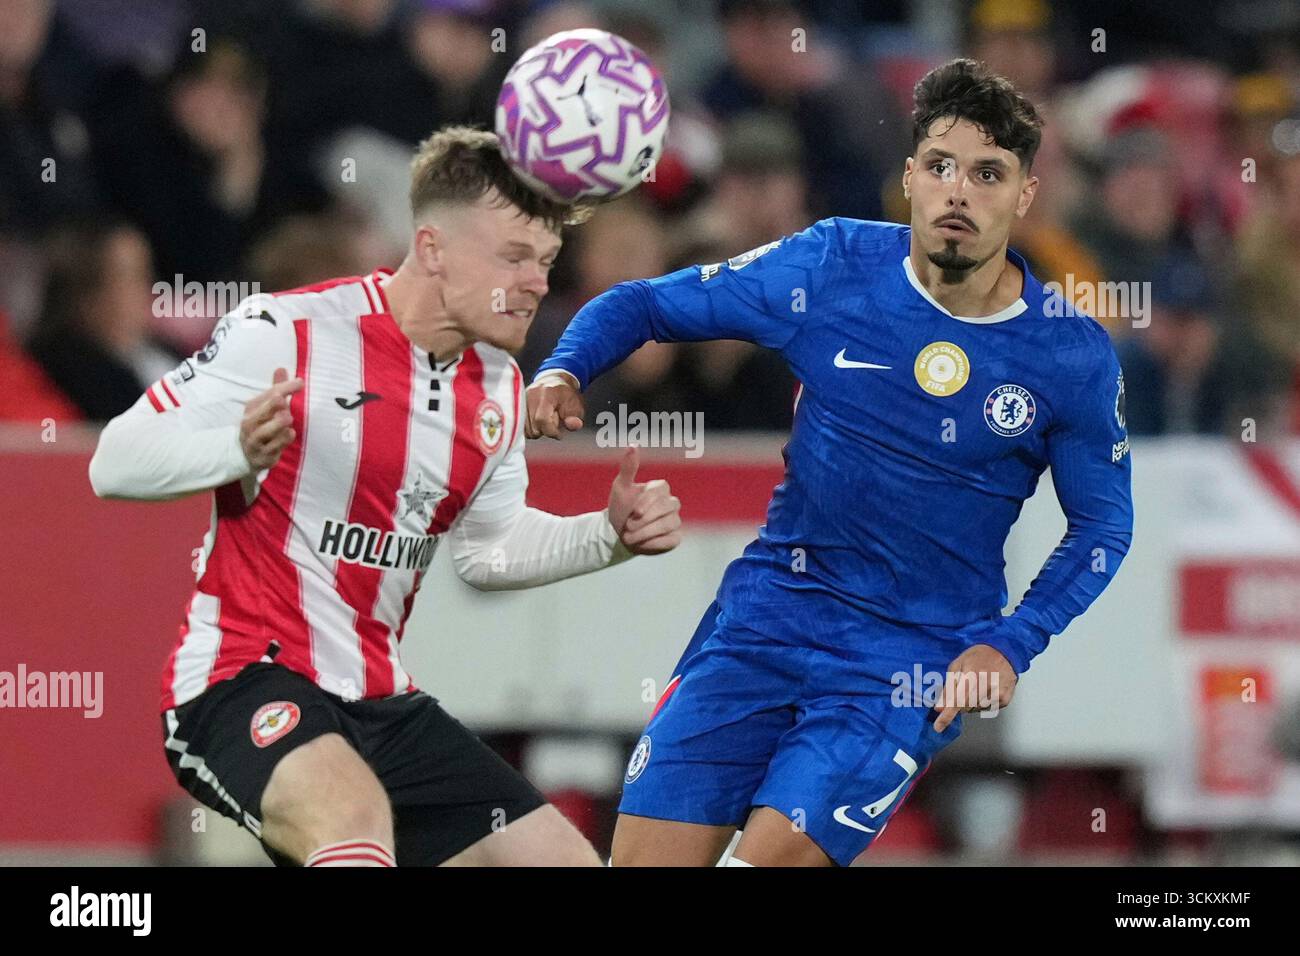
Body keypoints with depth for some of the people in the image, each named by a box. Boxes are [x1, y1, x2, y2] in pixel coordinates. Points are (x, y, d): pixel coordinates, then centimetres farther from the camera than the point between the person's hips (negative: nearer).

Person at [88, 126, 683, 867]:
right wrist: (241, 448, -31)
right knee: (357, 813, -38)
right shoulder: (287, 334, -13)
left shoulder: (498, 389, 8)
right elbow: (115, 463, -13)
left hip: (380, 706, 8)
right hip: (240, 685, -8)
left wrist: (610, 536, 7)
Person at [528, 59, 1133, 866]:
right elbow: (645, 305, 3)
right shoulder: (834, 266, -6)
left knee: (773, 855, -20)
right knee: (649, 855, -6)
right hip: (772, 609, 2)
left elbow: (1105, 521, 6)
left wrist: (1009, 645, -7)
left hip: (915, 658, -2)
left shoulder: (1074, 358, -7)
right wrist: (564, 371, -17)